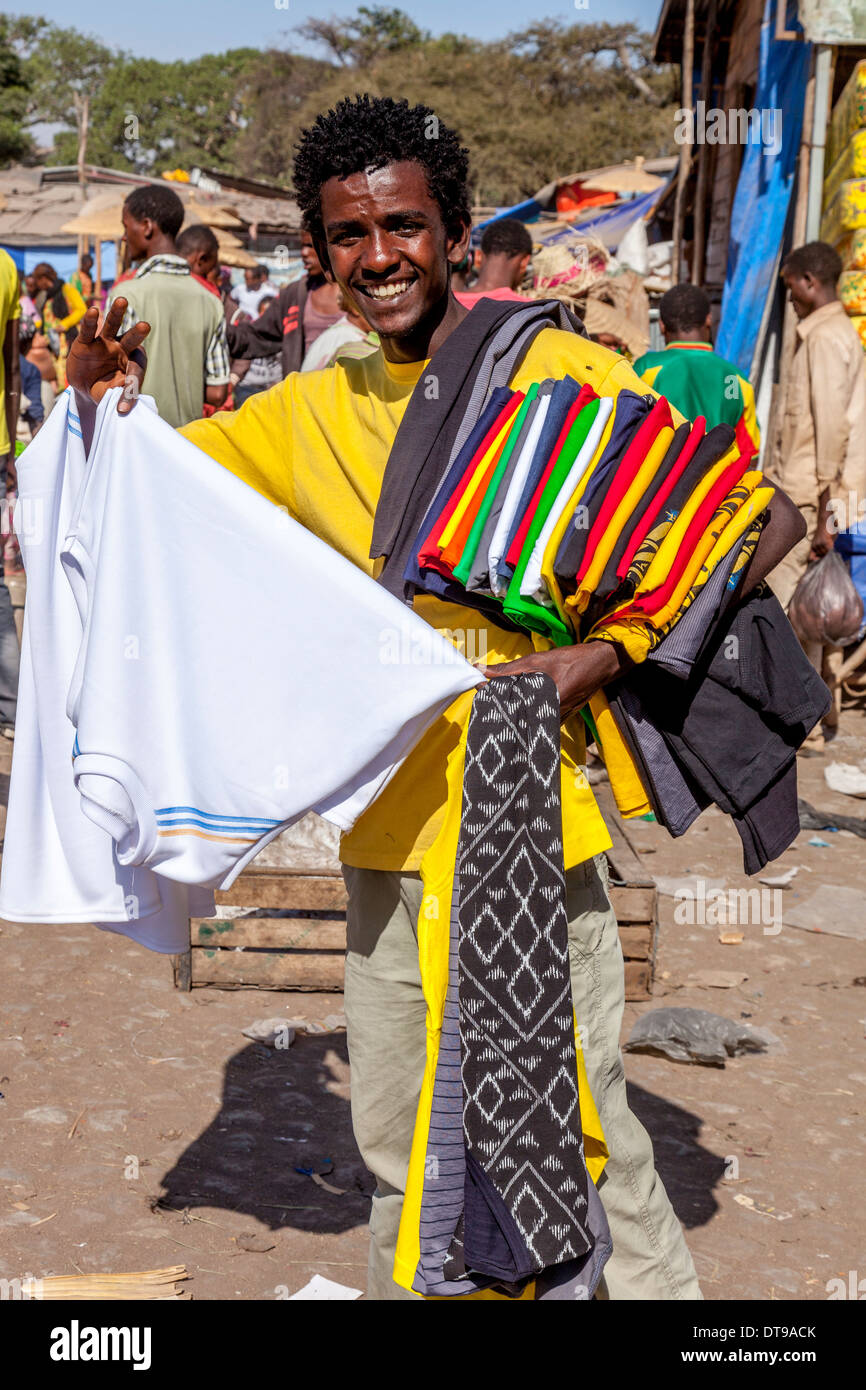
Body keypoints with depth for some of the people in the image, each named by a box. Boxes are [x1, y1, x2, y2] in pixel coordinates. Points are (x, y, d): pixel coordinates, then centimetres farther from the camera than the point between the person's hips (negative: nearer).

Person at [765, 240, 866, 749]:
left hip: (808, 500, -10)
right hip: (819, 499, 10)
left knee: (787, 609, -7)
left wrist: (824, 514, -20)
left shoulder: (825, 338, -13)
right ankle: (823, 716, 20)